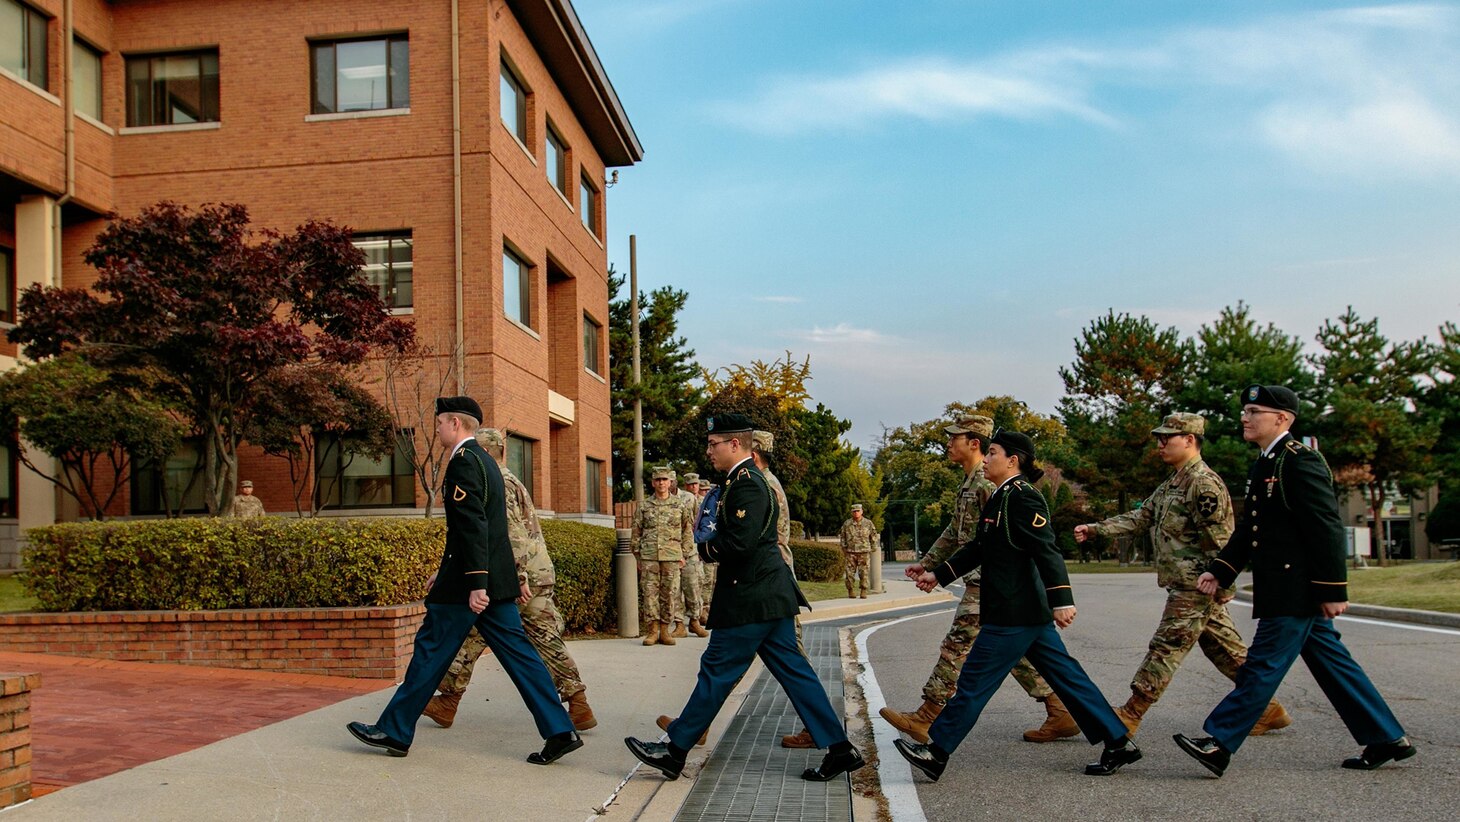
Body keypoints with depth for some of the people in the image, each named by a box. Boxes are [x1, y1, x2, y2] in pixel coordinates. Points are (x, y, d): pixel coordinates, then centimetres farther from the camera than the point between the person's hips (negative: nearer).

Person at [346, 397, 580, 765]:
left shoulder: (462, 461, -11)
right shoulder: (485, 461, 19)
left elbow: (473, 525, -21)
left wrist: (476, 582, -25)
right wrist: (446, 571, 30)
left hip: (469, 582, -9)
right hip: (496, 579, 9)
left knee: (432, 650, 3)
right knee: (516, 651, 6)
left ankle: (395, 731, 15)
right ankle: (559, 731, 2)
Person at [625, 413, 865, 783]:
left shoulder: (746, 483, -16)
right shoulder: (746, 479, 16)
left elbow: (740, 544, -24)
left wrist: (707, 549, -7)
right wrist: (714, 544, 5)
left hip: (750, 599, -10)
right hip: (768, 593, 10)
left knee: (716, 672, -1)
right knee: (793, 670, 10)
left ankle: (675, 752, 8)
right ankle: (839, 748, 11)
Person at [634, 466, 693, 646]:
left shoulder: (679, 505, 7)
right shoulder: (644, 507, 7)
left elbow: (687, 531, 11)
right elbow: (636, 533, 10)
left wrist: (683, 554, 5)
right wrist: (638, 557, 6)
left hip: (672, 557, 0)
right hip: (649, 557, 0)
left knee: (670, 594, 1)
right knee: (649, 592, -3)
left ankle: (665, 631, 9)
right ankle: (652, 630, 3)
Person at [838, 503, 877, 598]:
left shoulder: (868, 523, 3)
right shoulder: (847, 524, 4)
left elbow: (874, 536, 11)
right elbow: (843, 537, 15)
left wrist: (872, 549, 9)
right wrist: (844, 549, 11)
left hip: (864, 553, -1)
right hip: (851, 552, 1)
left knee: (864, 573, -4)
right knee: (850, 573, -1)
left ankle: (864, 593, 1)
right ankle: (851, 593, 6)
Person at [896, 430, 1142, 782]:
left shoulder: (1021, 496, -15)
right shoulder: (1003, 497, 15)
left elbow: (1047, 550, -22)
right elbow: (979, 547, 23)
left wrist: (1061, 600, -28)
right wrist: (939, 575, 24)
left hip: (1013, 612, -10)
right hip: (1030, 611, 10)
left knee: (975, 680, -3)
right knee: (1065, 675, 13)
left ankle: (936, 752, 4)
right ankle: (1117, 742, 18)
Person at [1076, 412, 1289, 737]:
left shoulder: (1204, 483, -14)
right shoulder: (1170, 485, 17)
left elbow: (1219, 539, -18)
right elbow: (1139, 518, 17)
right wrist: (1094, 529, 9)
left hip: (1196, 586, -10)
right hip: (1186, 585, 10)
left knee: (1165, 649, -5)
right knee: (1226, 650, 13)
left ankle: (1129, 716, 0)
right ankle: (1268, 708, 20)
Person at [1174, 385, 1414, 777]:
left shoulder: (1300, 461, -15)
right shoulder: (1264, 465, 15)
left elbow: (1328, 528, -18)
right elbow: (1248, 529, 19)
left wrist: (1333, 589, -19)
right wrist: (1220, 571, 11)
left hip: (1297, 590, -10)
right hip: (1283, 590, 10)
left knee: (1264, 664, -7)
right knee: (1331, 663, 14)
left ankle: (1219, 742, -5)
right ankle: (1387, 739, 24)